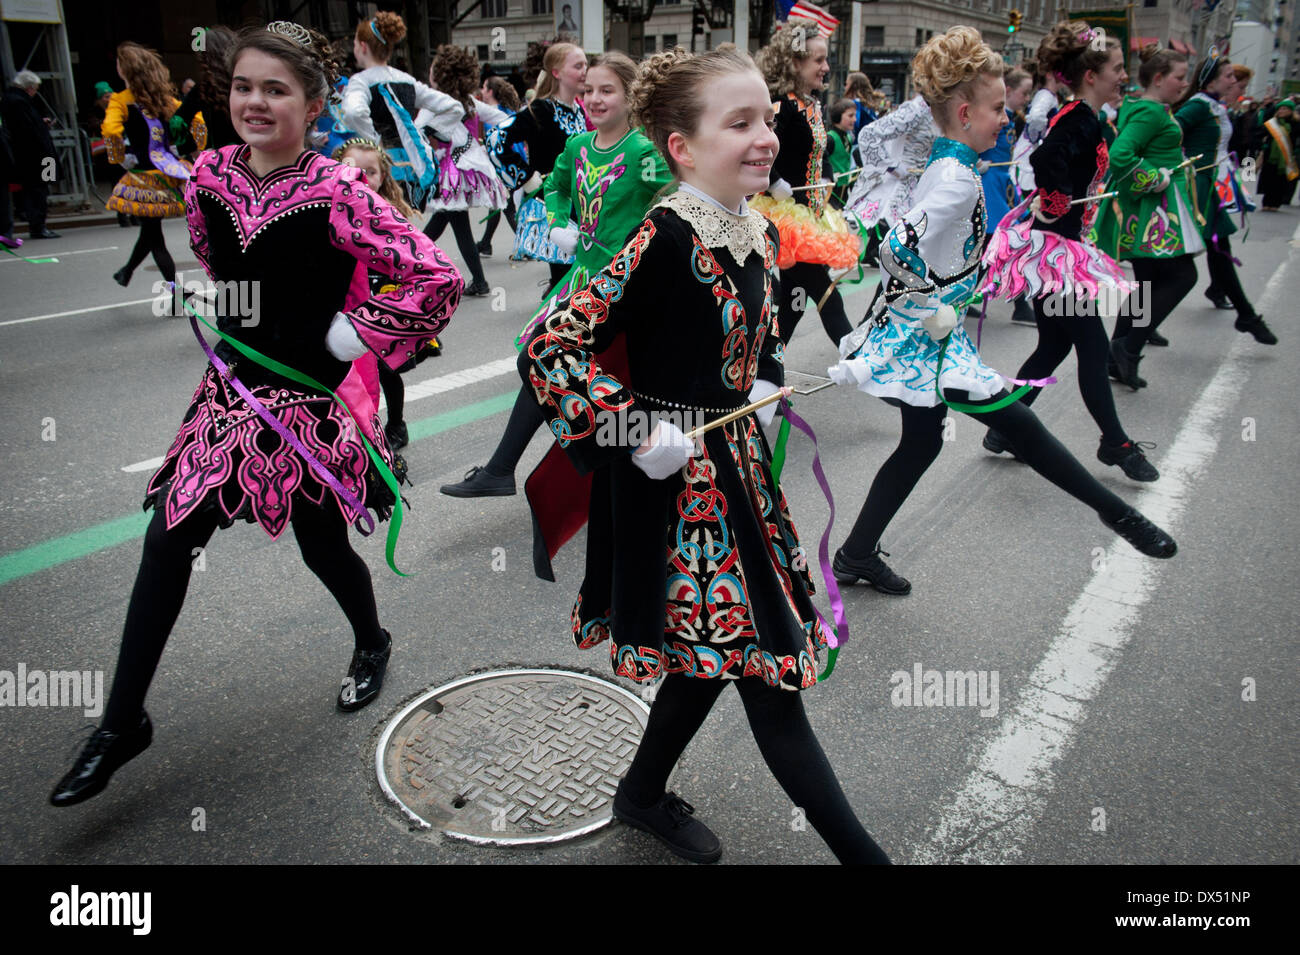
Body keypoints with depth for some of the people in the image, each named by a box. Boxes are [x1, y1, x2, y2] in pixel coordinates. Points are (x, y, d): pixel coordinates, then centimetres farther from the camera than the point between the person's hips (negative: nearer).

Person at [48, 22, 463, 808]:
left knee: (322, 544, 10)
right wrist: (227, 333, 13)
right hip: (233, 389, 5)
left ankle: (372, 646, 44)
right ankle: (124, 723, 17)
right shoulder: (210, 176, -1)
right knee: (168, 539, 2)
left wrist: (349, 338, -17)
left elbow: (439, 279, -22)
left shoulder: (336, 194, -19)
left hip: (310, 401, -5)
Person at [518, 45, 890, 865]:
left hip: (737, 466, 9)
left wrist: (765, 385, 7)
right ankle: (861, 852, 15)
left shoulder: (760, 234, 5)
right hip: (676, 480, -9)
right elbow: (549, 349, -22)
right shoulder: (666, 240, -20)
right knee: (767, 673, 0)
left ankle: (646, 795, 42)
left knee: (714, 653, 19)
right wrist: (635, 433, -22)